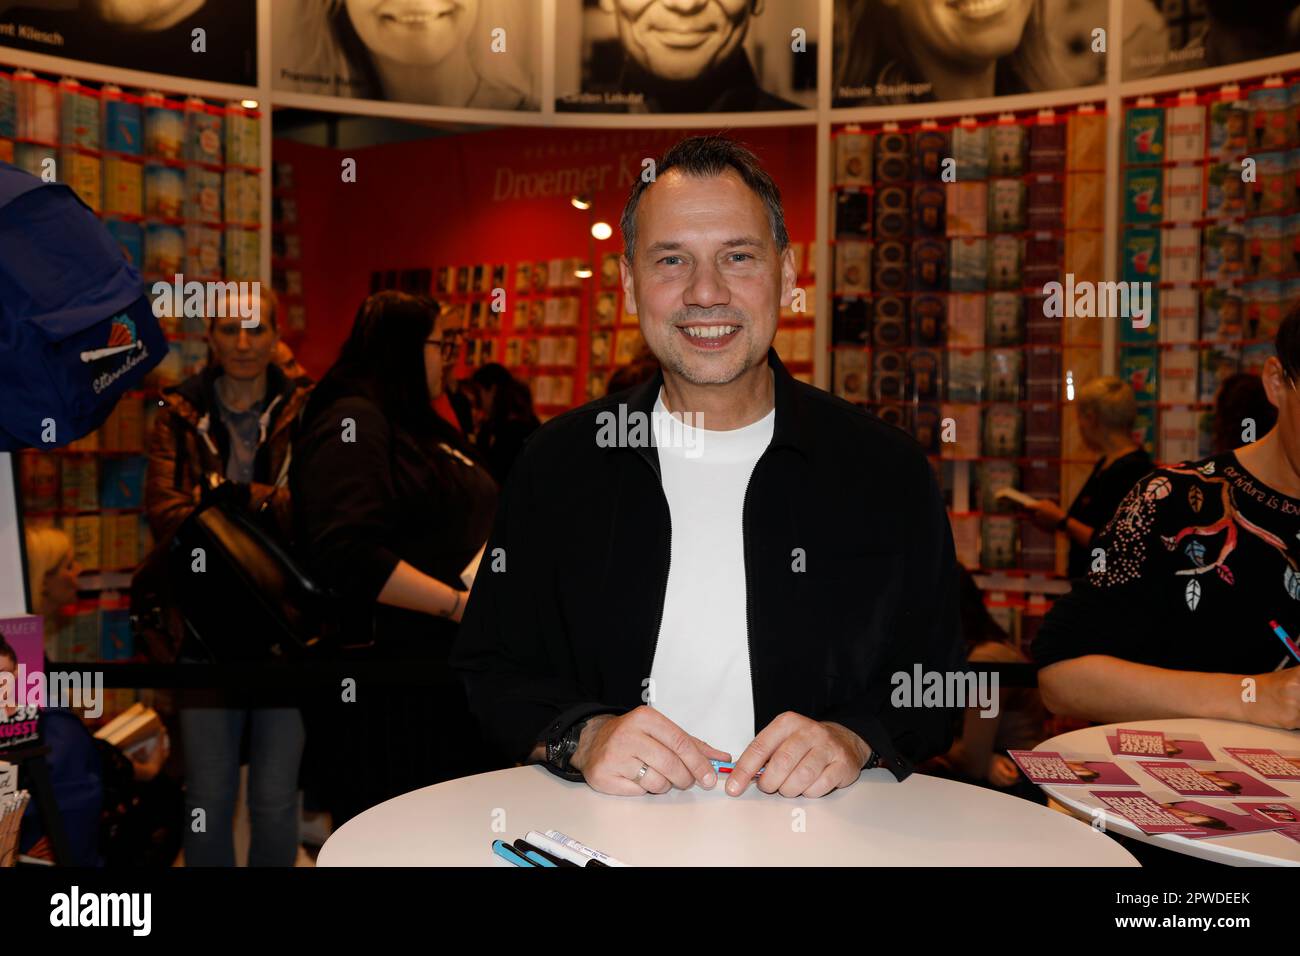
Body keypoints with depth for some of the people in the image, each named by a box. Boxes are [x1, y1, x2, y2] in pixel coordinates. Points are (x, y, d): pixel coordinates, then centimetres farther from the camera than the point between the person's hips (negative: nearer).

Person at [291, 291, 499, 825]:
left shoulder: (427, 427, 19)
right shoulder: (352, 422, -11)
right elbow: (350, 555, -24)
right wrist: (458, 604, -23)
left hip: (453, 670, 9)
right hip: (392, 677, -9)